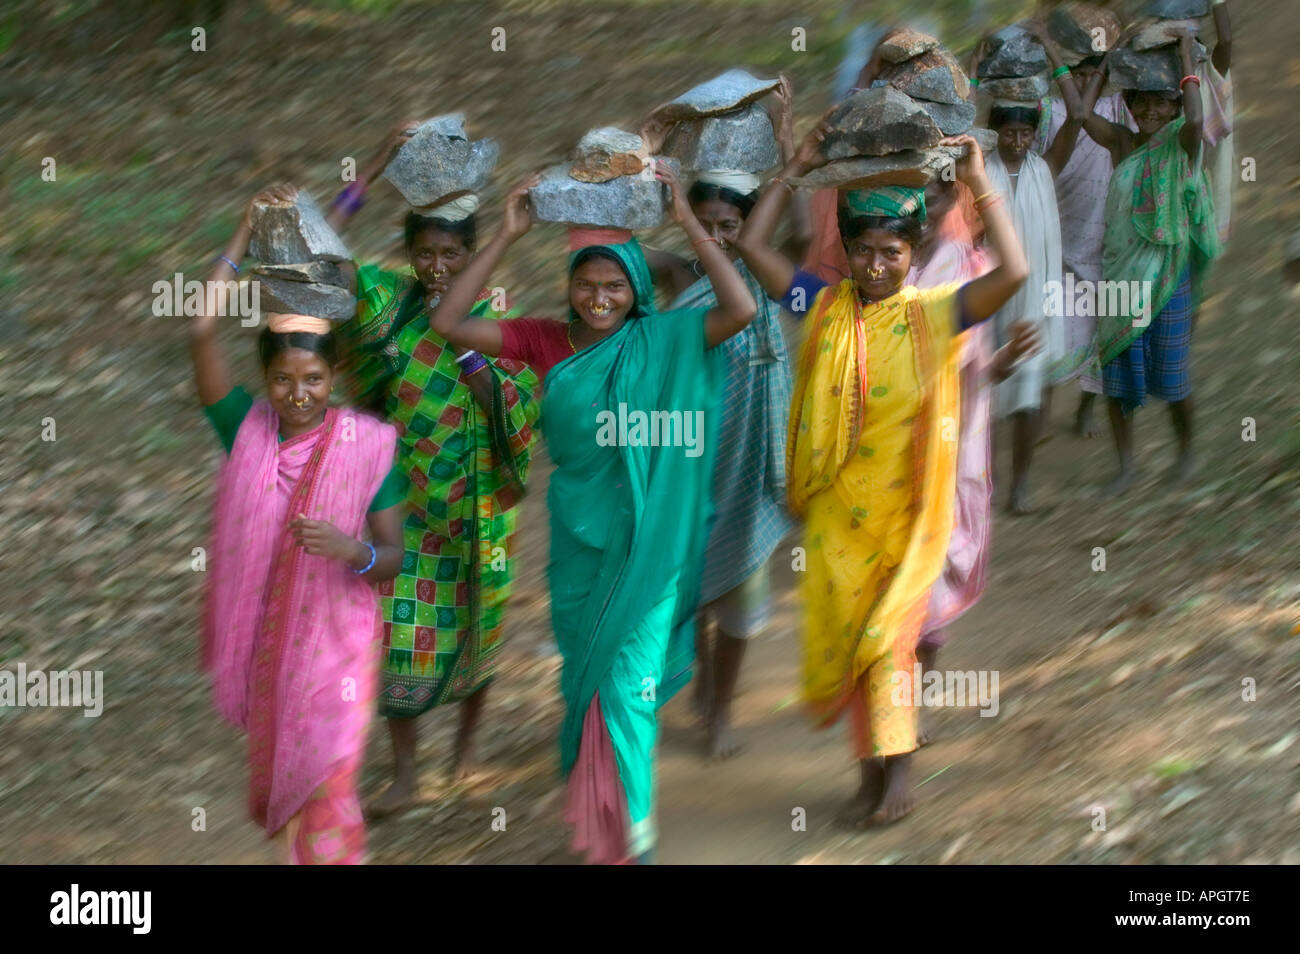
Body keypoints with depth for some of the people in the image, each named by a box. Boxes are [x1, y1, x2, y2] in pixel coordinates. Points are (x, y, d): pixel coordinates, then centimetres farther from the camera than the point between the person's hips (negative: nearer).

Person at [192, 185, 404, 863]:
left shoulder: (366, 445, -11)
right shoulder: (248, 431, -6)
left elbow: (393, 557, -9)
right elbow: (201, 330, -16)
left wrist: (353, 551, -32)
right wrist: (247, 233, -15)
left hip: (336, 638, -3)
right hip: (262, 636, 3)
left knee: (325, 783, -9)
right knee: (272, 771, 19)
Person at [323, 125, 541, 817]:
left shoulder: (497, 316, -8)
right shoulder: (387, 299, -4)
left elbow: (513, 405, -16)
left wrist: (460, 339, -23)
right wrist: (372, 171, -19)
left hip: (474, 505, -1)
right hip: (400, 498, 1)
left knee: (472, 624, 13)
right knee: (398, 627, 0)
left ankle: (469, 733, 39)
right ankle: (405, 774, 10)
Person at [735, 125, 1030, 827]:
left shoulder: (931, 316, -6)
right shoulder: (826, 308, 2)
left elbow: (1014, 273, -19)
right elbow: (752, 245, 2)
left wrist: (980, 186, -18)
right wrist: (797, 170, 0)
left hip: (905, 512, -3)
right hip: (835, 509, 3)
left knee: (885, 635, -7)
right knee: (841, 636, 9)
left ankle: (896, 764, 8)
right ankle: (872, 769, 24)